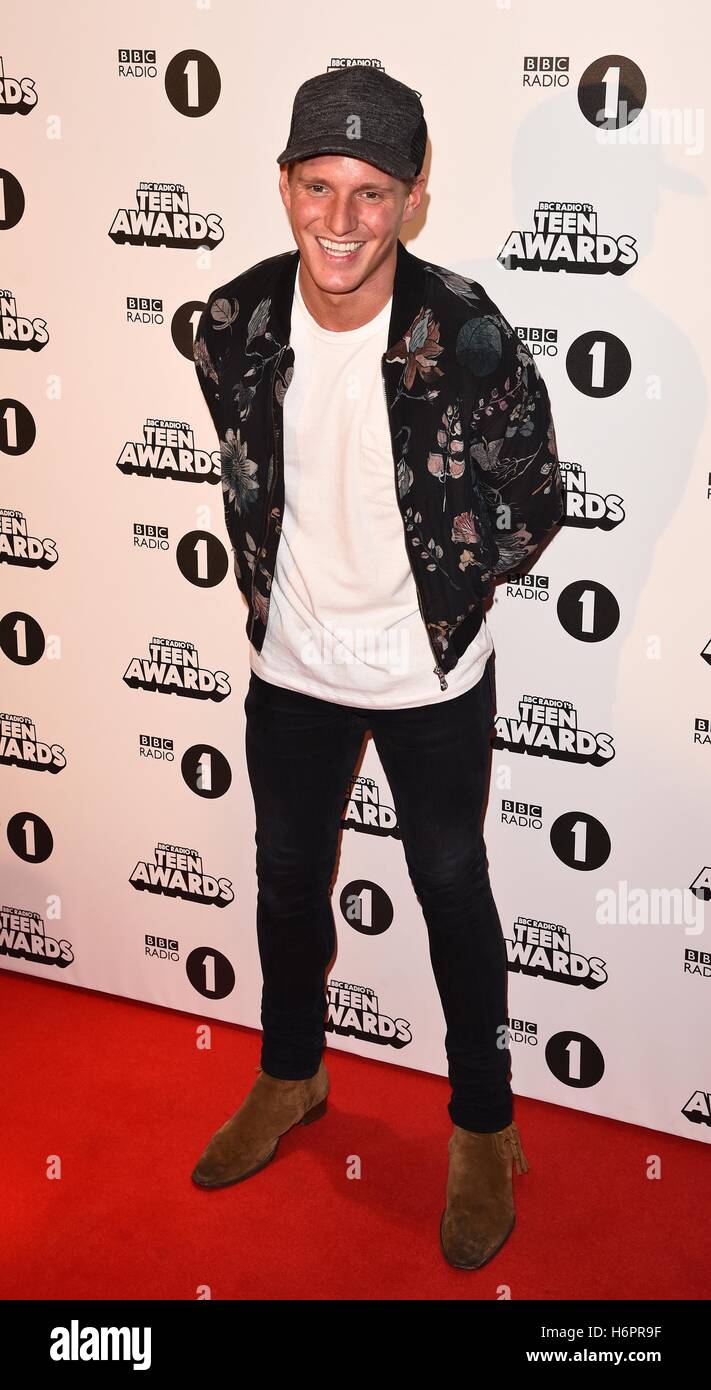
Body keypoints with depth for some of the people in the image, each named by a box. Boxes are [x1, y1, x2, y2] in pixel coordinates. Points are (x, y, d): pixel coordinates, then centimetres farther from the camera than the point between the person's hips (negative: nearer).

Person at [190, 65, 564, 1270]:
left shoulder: (469, 336, -23)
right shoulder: (233, 325, -12)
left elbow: (535, 502, -8)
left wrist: (437, 588, -6)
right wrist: (274, 598, 8)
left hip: (430, 678, -3)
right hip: (290, 666, 4)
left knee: (452, 892, 13)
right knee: (288, 879, 20)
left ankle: (483, 1127, 34)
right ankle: (290, 1076, 46)